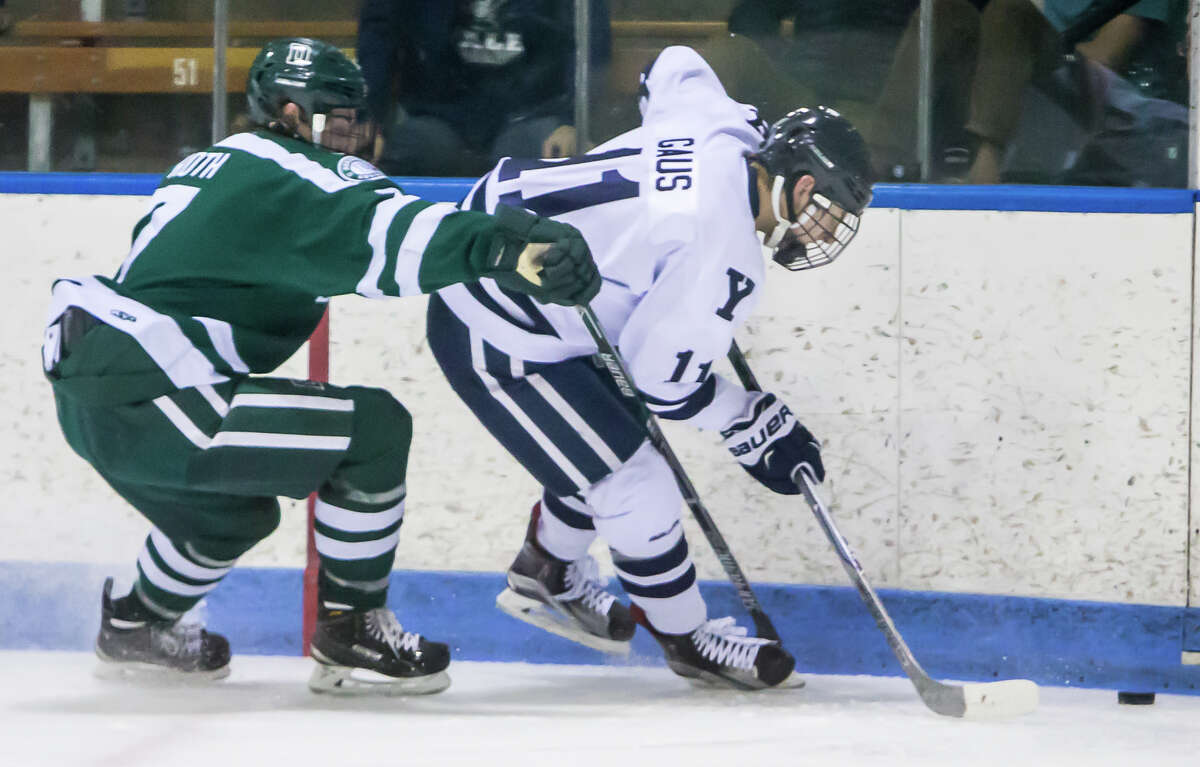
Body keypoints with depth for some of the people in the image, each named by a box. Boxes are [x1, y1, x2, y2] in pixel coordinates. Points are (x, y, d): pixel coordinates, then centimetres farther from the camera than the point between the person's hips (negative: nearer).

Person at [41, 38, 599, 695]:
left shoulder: (211, 166, 22)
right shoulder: (295, 174, -9)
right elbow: (383, 230, -30)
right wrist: (505, 247, -43)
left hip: (88, 398, 11)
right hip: (141, 399, -11)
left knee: (232, 513, 35)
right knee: (373, 428, -11)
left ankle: (134, 627, 51)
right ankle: (351, 635, -3)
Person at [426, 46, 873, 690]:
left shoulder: (726, 125, -2)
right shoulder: (728, 257, -25)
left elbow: (671, 68, 22)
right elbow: (663, 376, -16)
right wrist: (756, 426, -2)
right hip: (497, 342, -10)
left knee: (607, 444, 25)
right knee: (638, 493, -3)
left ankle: (546, 577, 47)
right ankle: (689, 641, 18)